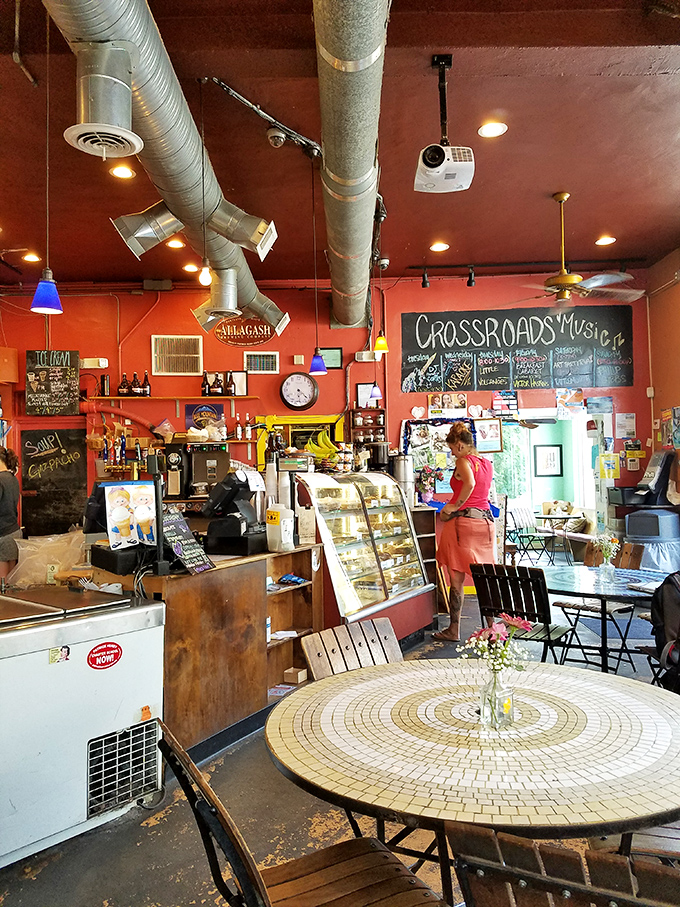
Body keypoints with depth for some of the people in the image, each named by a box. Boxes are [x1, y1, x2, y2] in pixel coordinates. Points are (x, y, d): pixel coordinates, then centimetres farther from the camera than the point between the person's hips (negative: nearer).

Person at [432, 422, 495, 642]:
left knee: (456, 580, 2)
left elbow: (470, 484, -27)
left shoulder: (463, 461, -8)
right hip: (485, 519, 7)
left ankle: (454, 631, 9)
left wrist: (455, 506, -17)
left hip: (462, 520, -7)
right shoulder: (487, 463, 14)